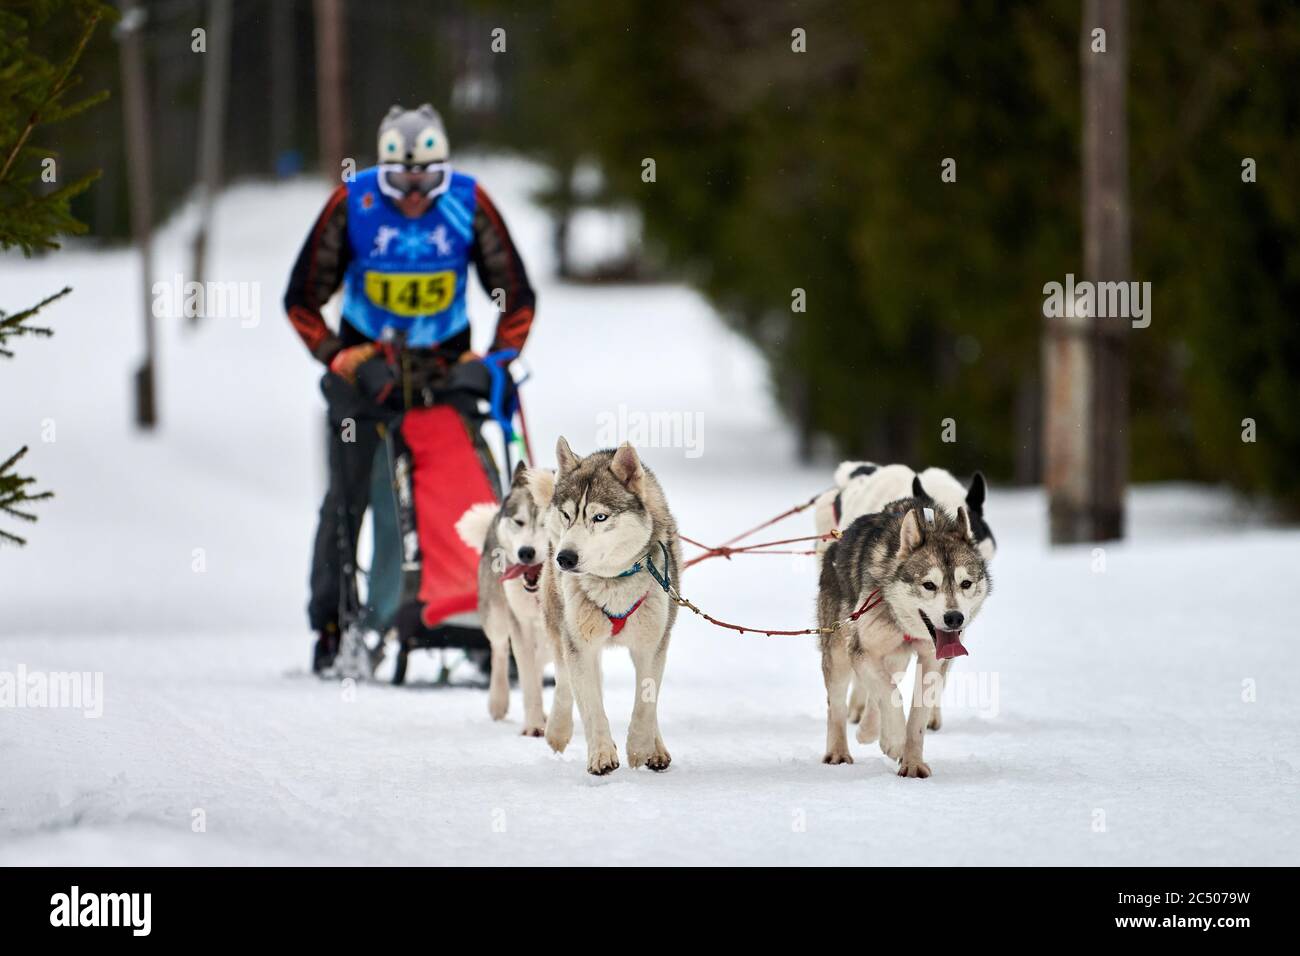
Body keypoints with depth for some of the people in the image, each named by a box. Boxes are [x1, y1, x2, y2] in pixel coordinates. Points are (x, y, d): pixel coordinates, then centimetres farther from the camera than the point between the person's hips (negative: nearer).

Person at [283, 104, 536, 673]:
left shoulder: (469, 204, -12)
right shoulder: (352, 205, -14)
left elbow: (517, 297, -3)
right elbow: (302, 300, -7)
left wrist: (495, 360, -14)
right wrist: (338, 357, -17)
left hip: (446, 361, 1)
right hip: (366, 358, -1)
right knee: (348, 494, -5)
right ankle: (330, 623, 0)